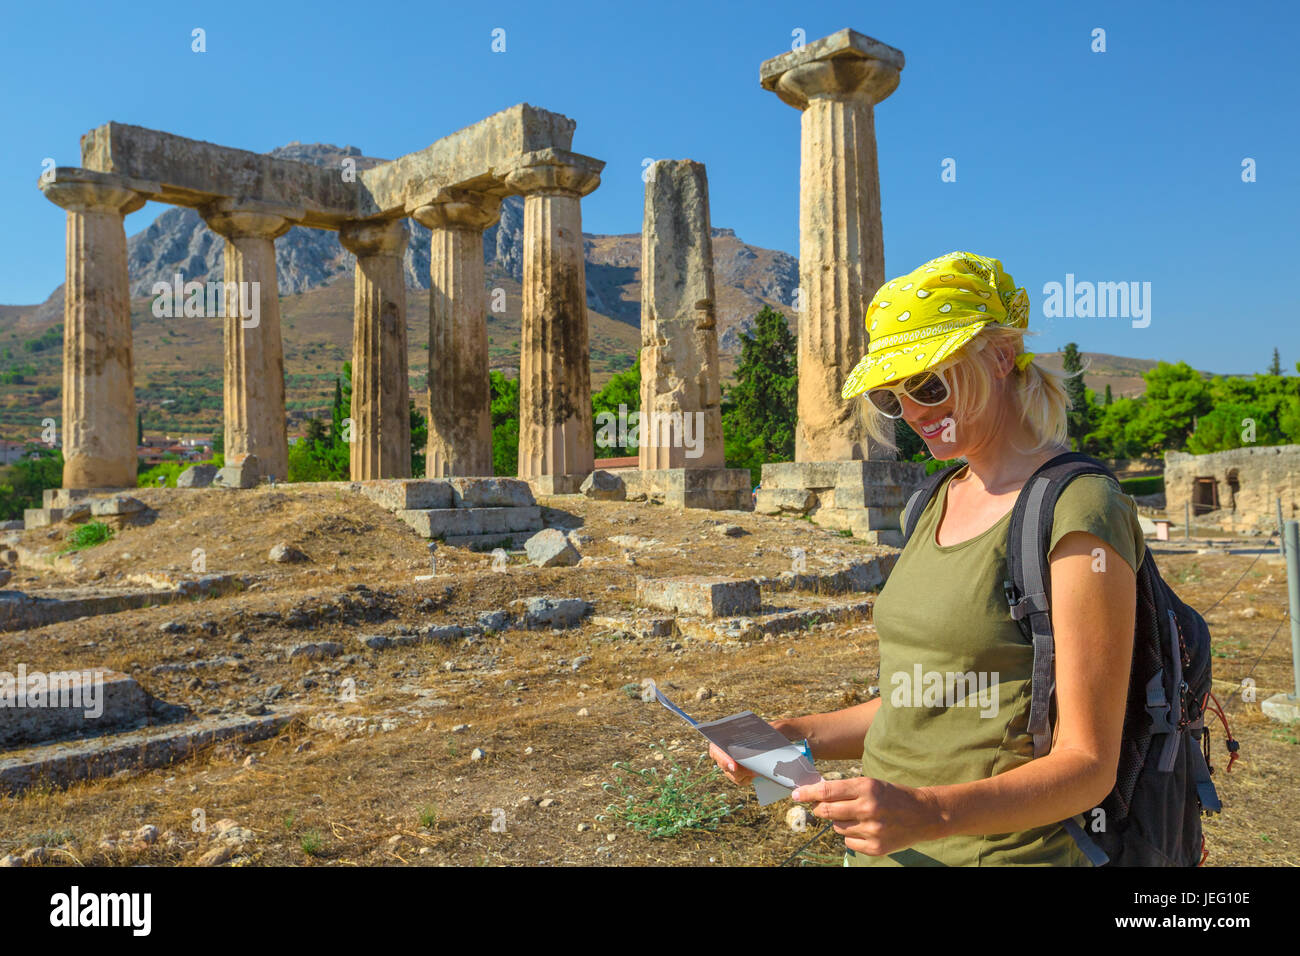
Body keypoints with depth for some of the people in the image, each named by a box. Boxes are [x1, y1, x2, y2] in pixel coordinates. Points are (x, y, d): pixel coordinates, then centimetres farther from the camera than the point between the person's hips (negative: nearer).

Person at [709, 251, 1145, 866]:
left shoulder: (1077, 512, -16)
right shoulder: (935, 504, 7)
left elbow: (1089, 764, -16)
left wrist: (928, 812, -30)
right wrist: (797, 737, -2)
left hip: (1002, 850, -7)